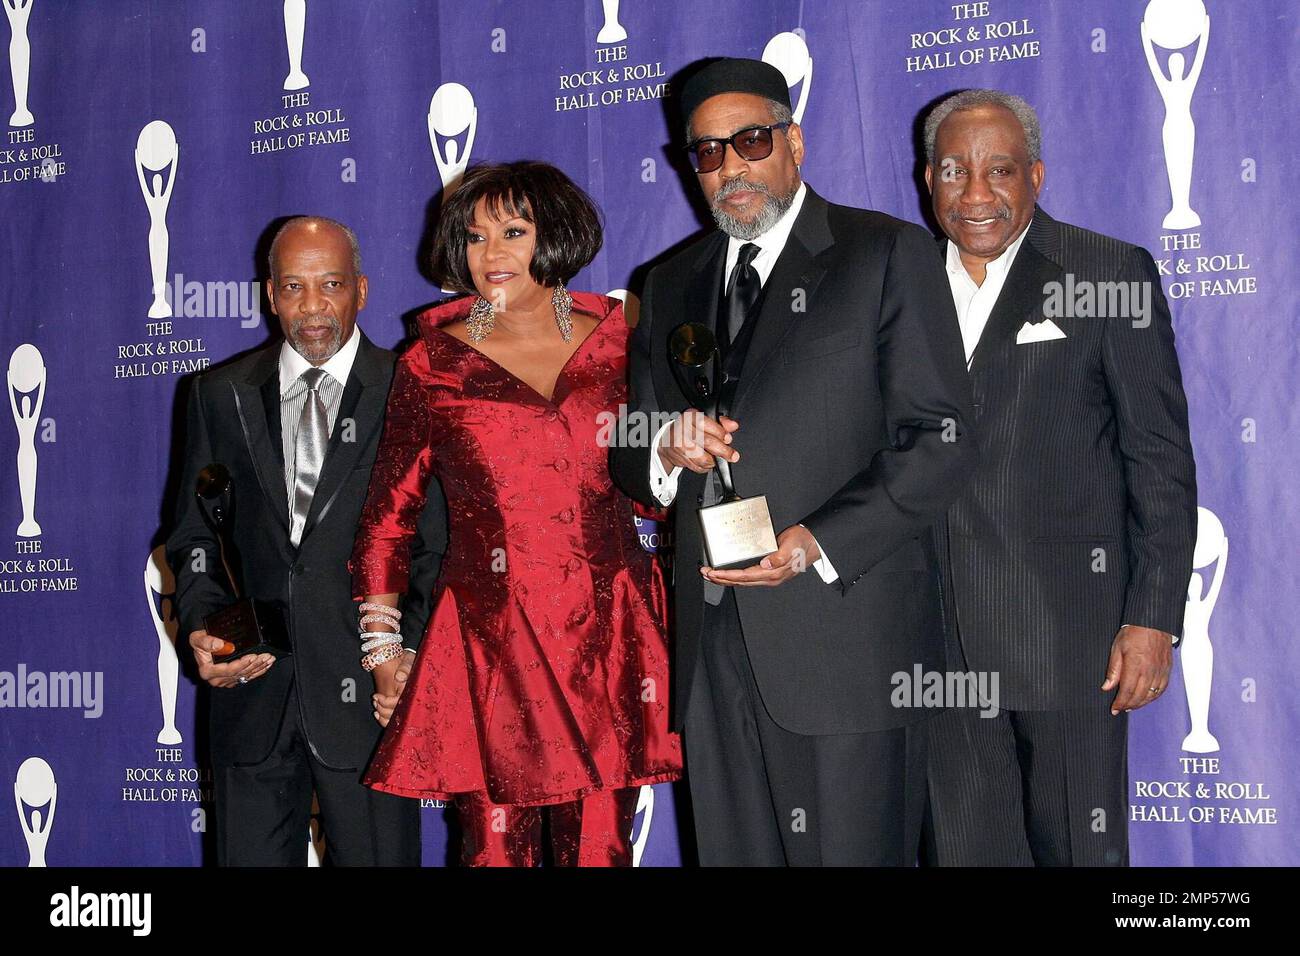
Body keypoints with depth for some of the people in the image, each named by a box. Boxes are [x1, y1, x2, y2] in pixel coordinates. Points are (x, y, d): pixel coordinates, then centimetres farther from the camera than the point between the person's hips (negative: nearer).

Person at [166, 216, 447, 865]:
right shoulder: (221, 396, 9)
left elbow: (440, 543, 0)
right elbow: (194, 536, 13)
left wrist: (410, 649, -13)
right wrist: (200, 628, -4)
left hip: (369, 691, -2)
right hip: (251, 694, 3)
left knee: (379, 856, 2)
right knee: (250, 856, 9)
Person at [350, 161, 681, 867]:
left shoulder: (617, 344, 8)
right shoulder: (432, 364, 5)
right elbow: (387, 515, 10)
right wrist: (382, 649, 6)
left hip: (608, 638, 1)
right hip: (487, 643, -1)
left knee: (600, 849, 4)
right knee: (495, 849, 1)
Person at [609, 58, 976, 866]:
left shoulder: (888, 255, 2)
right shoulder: (671, 286, 19)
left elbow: (939, 442, -5)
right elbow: (630, 456, 20)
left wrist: (817, 543, -16)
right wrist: (668, 456, -4)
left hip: (846, 636, -5)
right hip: (715, 641, 5)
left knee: (852, 852, -3)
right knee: (733, 853, 9)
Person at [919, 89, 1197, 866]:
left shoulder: (1112, 274, -2)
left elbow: (1162, 460, -4)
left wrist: (1154, 619, -10)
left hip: (1066, 623, -4)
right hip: (938, 633, 4)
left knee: (1078, 846, 5)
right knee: (963, 845, 11)